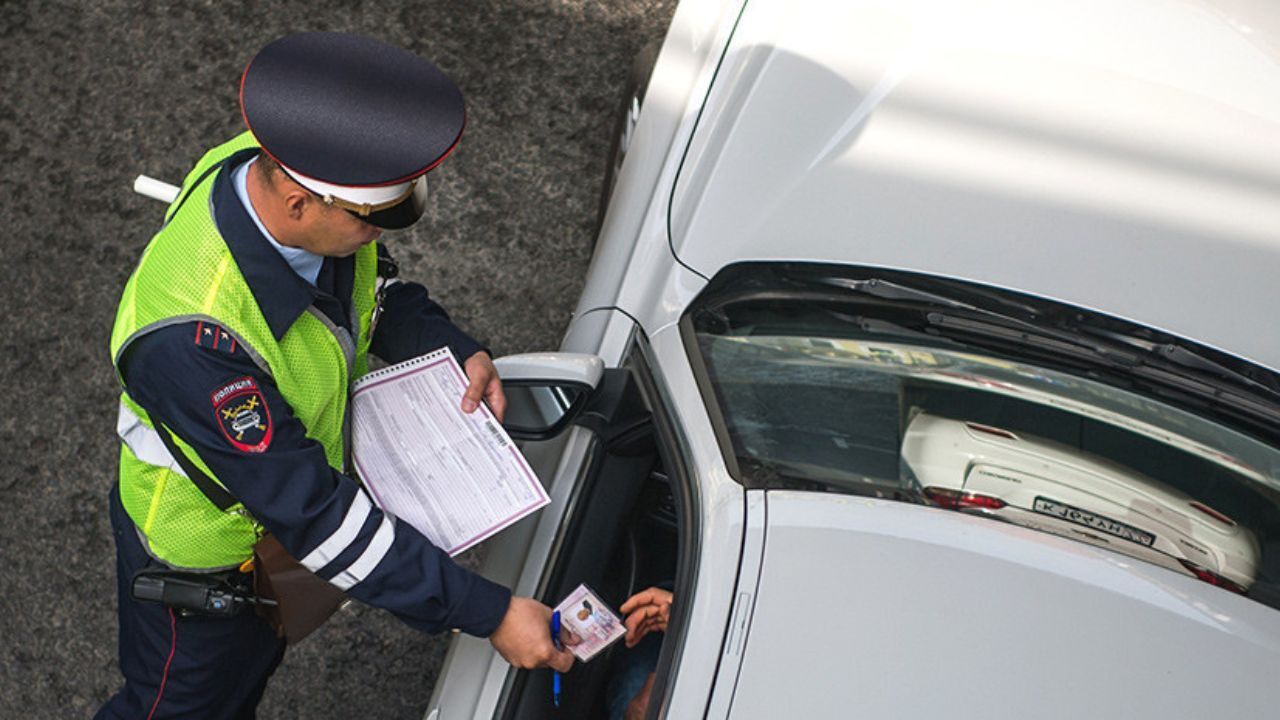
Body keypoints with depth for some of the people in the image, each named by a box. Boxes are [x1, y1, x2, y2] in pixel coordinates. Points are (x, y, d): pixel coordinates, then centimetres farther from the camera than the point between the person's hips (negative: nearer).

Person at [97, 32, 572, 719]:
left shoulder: (278, 167, -23)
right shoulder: (193, 338, -46)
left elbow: (373, 288, 0)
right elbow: (312, 514, -39)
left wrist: (456, 350, -17)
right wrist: (487, 614, -37)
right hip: (201, 554, -6)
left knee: (253, 663, 34)